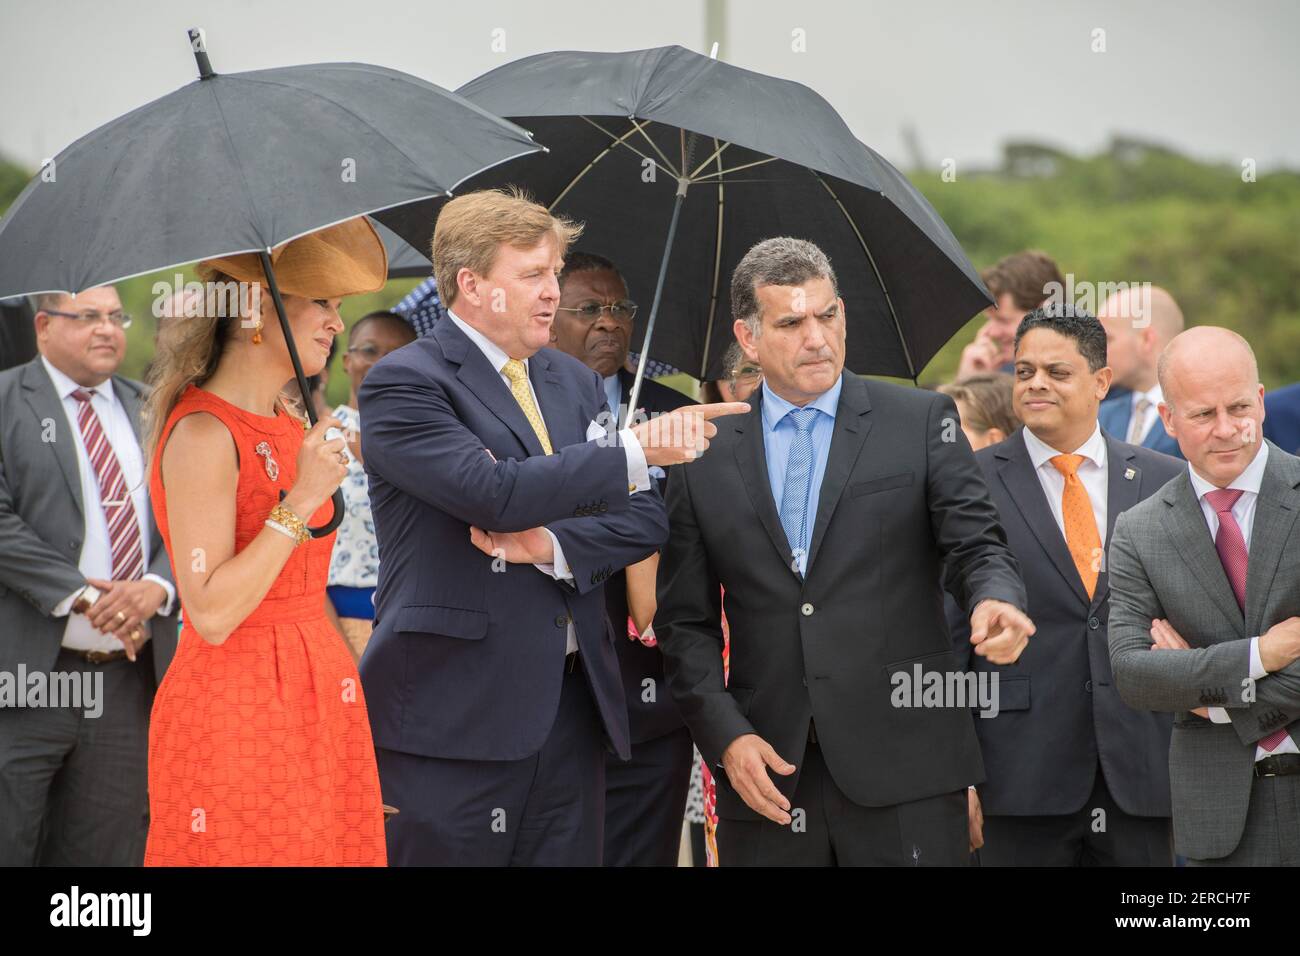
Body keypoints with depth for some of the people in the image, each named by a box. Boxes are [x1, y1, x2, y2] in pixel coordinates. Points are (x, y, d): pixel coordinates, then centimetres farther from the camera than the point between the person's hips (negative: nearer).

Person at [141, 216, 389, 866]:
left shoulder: (289, 427, 12)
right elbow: (211, 614, -20)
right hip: (234, 711, -8)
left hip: (311, 707, 8)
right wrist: (301, 502, -21)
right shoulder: (202, 434, -14)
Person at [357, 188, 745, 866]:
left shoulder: (574, 381, 16)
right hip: (453, 714, -6)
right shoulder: (402, 383, -6)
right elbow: (494, 491, -21)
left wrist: (553, 545, -10)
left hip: (572, 705, 6)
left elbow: (645, 518, 10)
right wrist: (637, 448, -19)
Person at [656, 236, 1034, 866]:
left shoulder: (922, 422, 5)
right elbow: (685, 623, 9)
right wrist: (726, 737, -3)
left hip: (904, 770, -1)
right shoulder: (703, 458, 8)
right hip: (765, 773, 2)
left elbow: (977, 544, 0)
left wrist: (995, 601, -23)